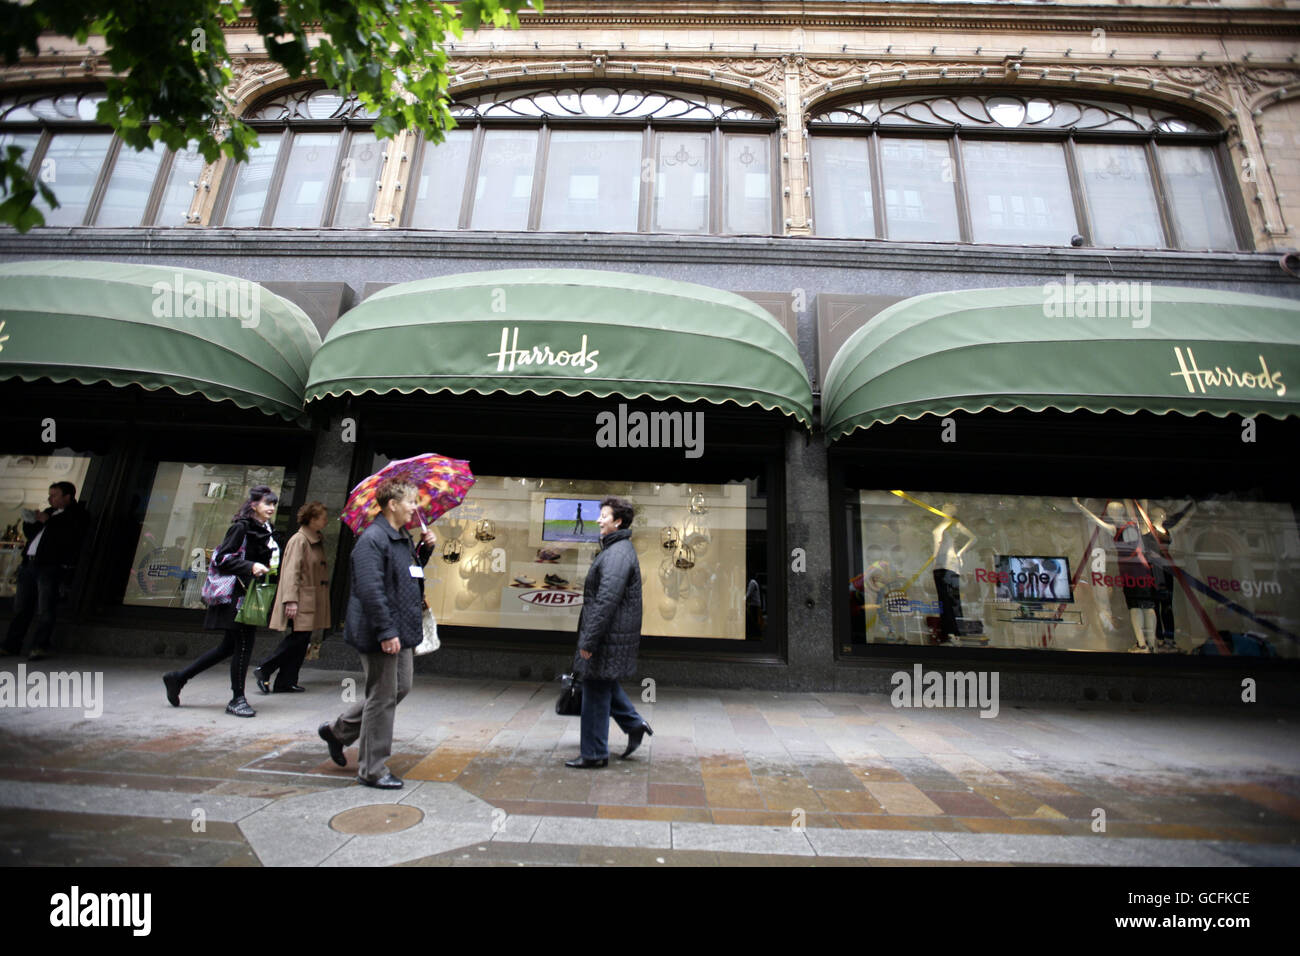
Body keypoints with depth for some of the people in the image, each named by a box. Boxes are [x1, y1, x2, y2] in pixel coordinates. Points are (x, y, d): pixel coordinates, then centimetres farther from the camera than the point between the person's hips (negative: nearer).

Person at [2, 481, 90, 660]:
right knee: (21, 608, 12)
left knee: (44, 610, -8)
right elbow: (30, 534, 30)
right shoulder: (49, 511, 23)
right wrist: (30, 521, 10)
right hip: (29, 564, 8)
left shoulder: (77, 514, -3)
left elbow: (69, 537, -18)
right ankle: (12, 646, 19)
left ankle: (40, 647, -4)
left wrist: (47, 521, -13)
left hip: (50, 566, -8)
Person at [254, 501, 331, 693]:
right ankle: (264, 670, 7)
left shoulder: (317, 541, 15)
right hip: (301, 601, -9)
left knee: (302, 640, 8)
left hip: (311, 601, 9)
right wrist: (291, 600, -23)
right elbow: (291, 571, -18)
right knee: (298, 638, -9)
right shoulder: (299, 540, -11)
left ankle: (286, 682, 14)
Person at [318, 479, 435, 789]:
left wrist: (425, 548, 8)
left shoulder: (401, 537, 12)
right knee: (383, 697, 1)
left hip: (401, 630, 10)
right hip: (381, 633, -10)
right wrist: (386, 632, -26)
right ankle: (372, 769, 18)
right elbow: (370, 589, -25)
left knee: (400, 688, 19)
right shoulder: (372, 539, -18)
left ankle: (337, 730, 35)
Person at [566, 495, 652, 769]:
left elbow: (606, 600, -26)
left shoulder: (618, 553, -20)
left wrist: (589, 640, -23)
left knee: (596, 689, 2)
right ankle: (633, 723, 29)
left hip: (609, 635, -10)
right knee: (604, 683, 22)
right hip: (611, 633, 10)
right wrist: (589, 636, 24)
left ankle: (594, 753, 15)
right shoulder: (617, 549, 15)